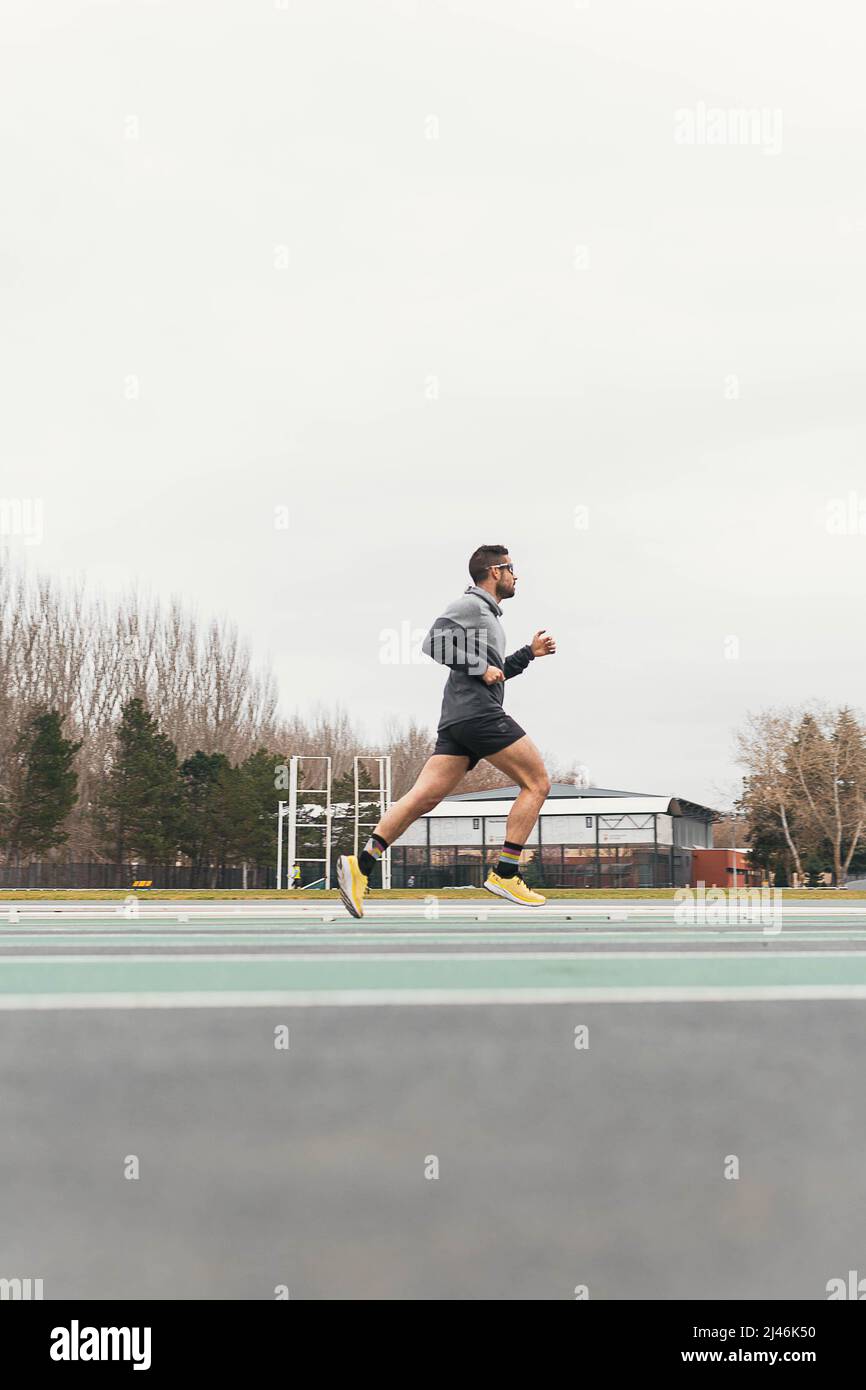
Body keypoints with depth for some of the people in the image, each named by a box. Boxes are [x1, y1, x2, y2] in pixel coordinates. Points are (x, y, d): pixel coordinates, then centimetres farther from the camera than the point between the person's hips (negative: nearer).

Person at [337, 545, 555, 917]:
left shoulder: (487, 614, 29)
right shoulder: (471, 604, -2)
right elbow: (434, 643, -16)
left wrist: (529, 652, 28)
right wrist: (481, 668, -15)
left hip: (457, 720, 9)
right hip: (479, 714, -9)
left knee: (423, 798, -3)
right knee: (536, 783, -2)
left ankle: (361, 865, -13)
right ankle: (504, 875, -6)